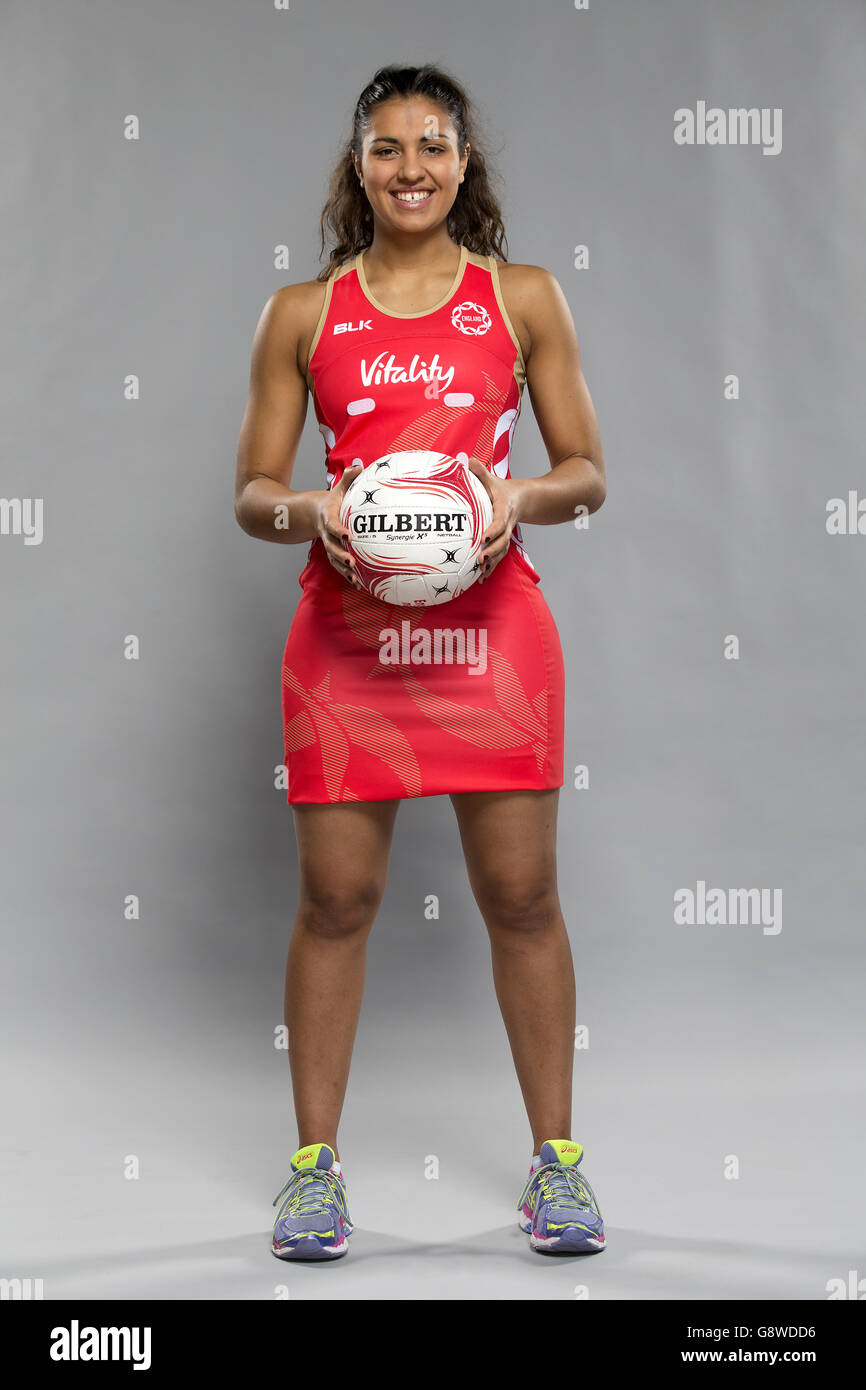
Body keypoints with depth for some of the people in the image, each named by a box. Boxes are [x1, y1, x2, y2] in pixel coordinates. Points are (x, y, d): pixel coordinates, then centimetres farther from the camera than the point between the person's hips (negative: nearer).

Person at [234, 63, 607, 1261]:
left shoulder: (524, 298, 8)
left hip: (491, 622, 0)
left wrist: (518, 497, -12)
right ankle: (316, 1161, 17)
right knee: (335, 898, 3)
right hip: (344, 624, 1)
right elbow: (252, 495, 8)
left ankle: (555, 1156, 18)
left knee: (521, 895, 3)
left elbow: (587, 473, 9)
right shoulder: (302, 313, 9)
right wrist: (310, 510, -14)